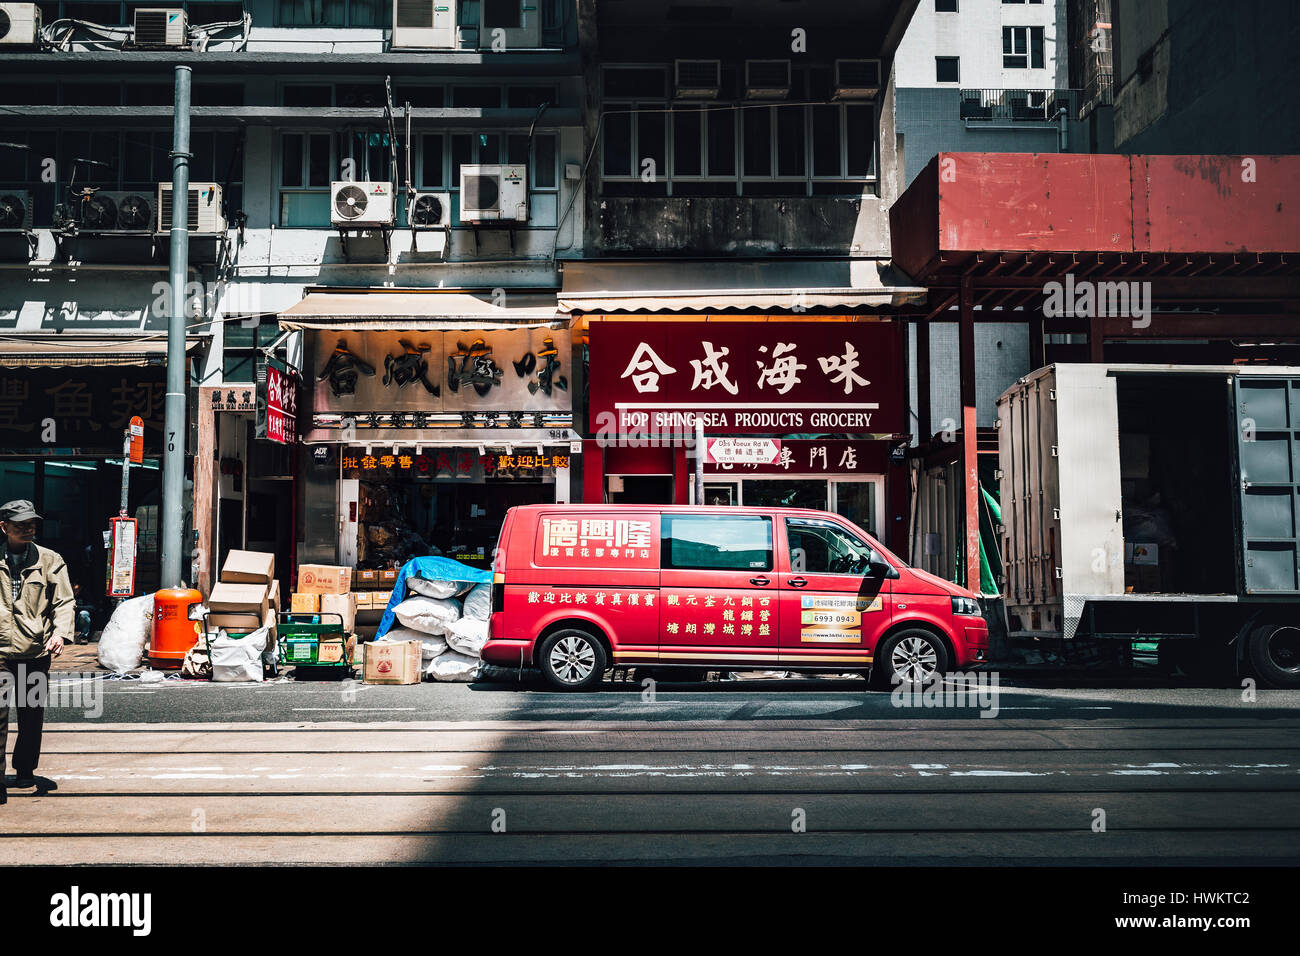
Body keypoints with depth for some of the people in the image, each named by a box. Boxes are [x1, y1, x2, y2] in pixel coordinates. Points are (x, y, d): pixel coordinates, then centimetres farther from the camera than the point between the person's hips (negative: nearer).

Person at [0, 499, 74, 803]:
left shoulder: (50, 561, 3)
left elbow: (64, 602, 3)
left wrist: (60, 632, -14)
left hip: (36, 652, 2)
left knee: (32, 715, 13)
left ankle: (25, 770, 30)